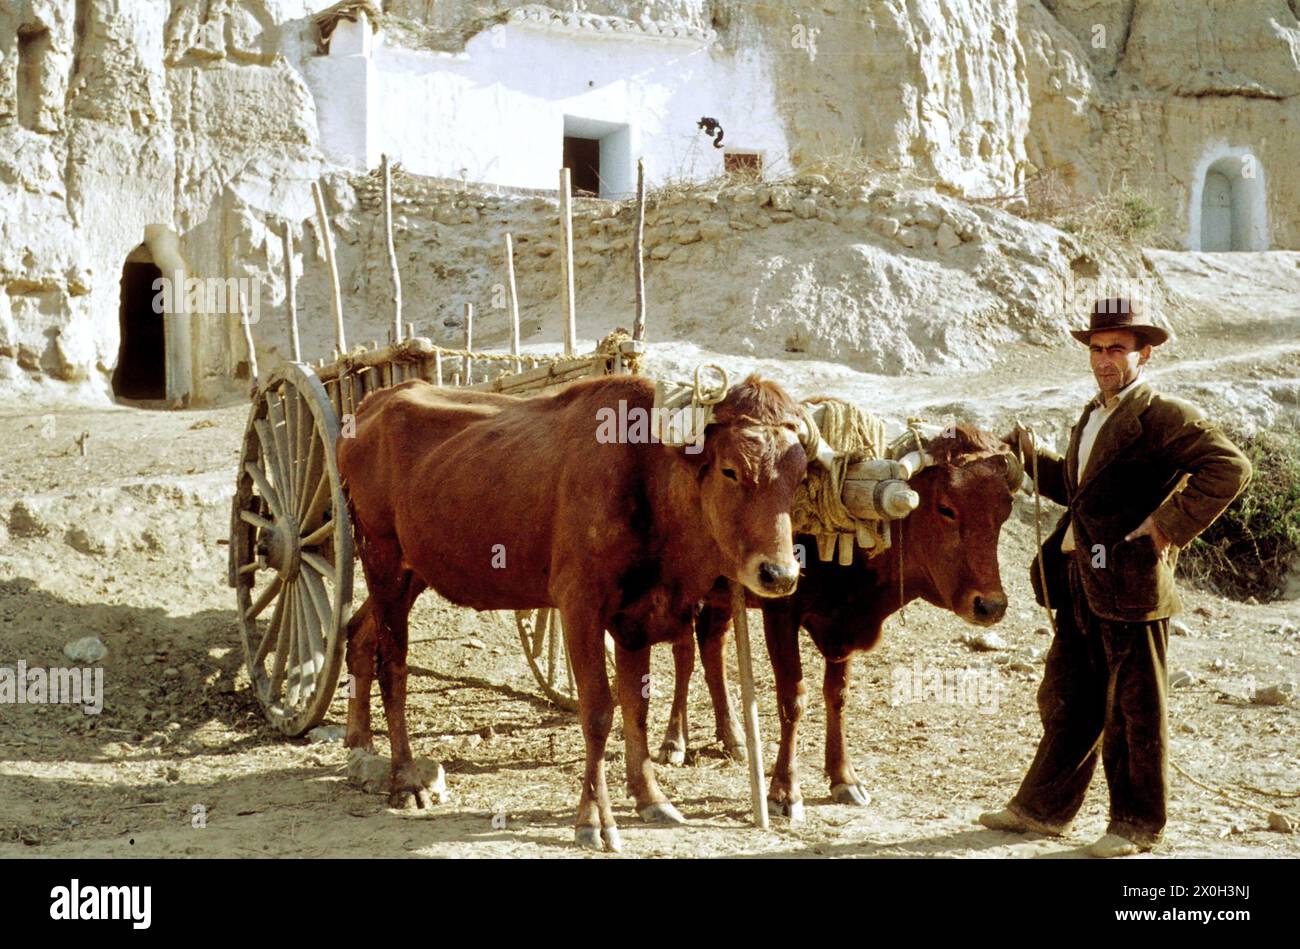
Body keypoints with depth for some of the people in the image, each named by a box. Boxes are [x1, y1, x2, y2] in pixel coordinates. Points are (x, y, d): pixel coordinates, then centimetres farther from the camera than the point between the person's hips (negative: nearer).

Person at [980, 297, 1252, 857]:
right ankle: (1043, 809, 27)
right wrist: (1030, 457, 15)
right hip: (1079, 584, 8)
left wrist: (1170, 524, -20)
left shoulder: (1162, 417, -10)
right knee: (1065, 702, 16)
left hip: (1130, 585, -8)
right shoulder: (1093, 416, 17)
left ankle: (1137, 825, 15)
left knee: (1135, 711, 3)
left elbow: (1230, 468, -19)